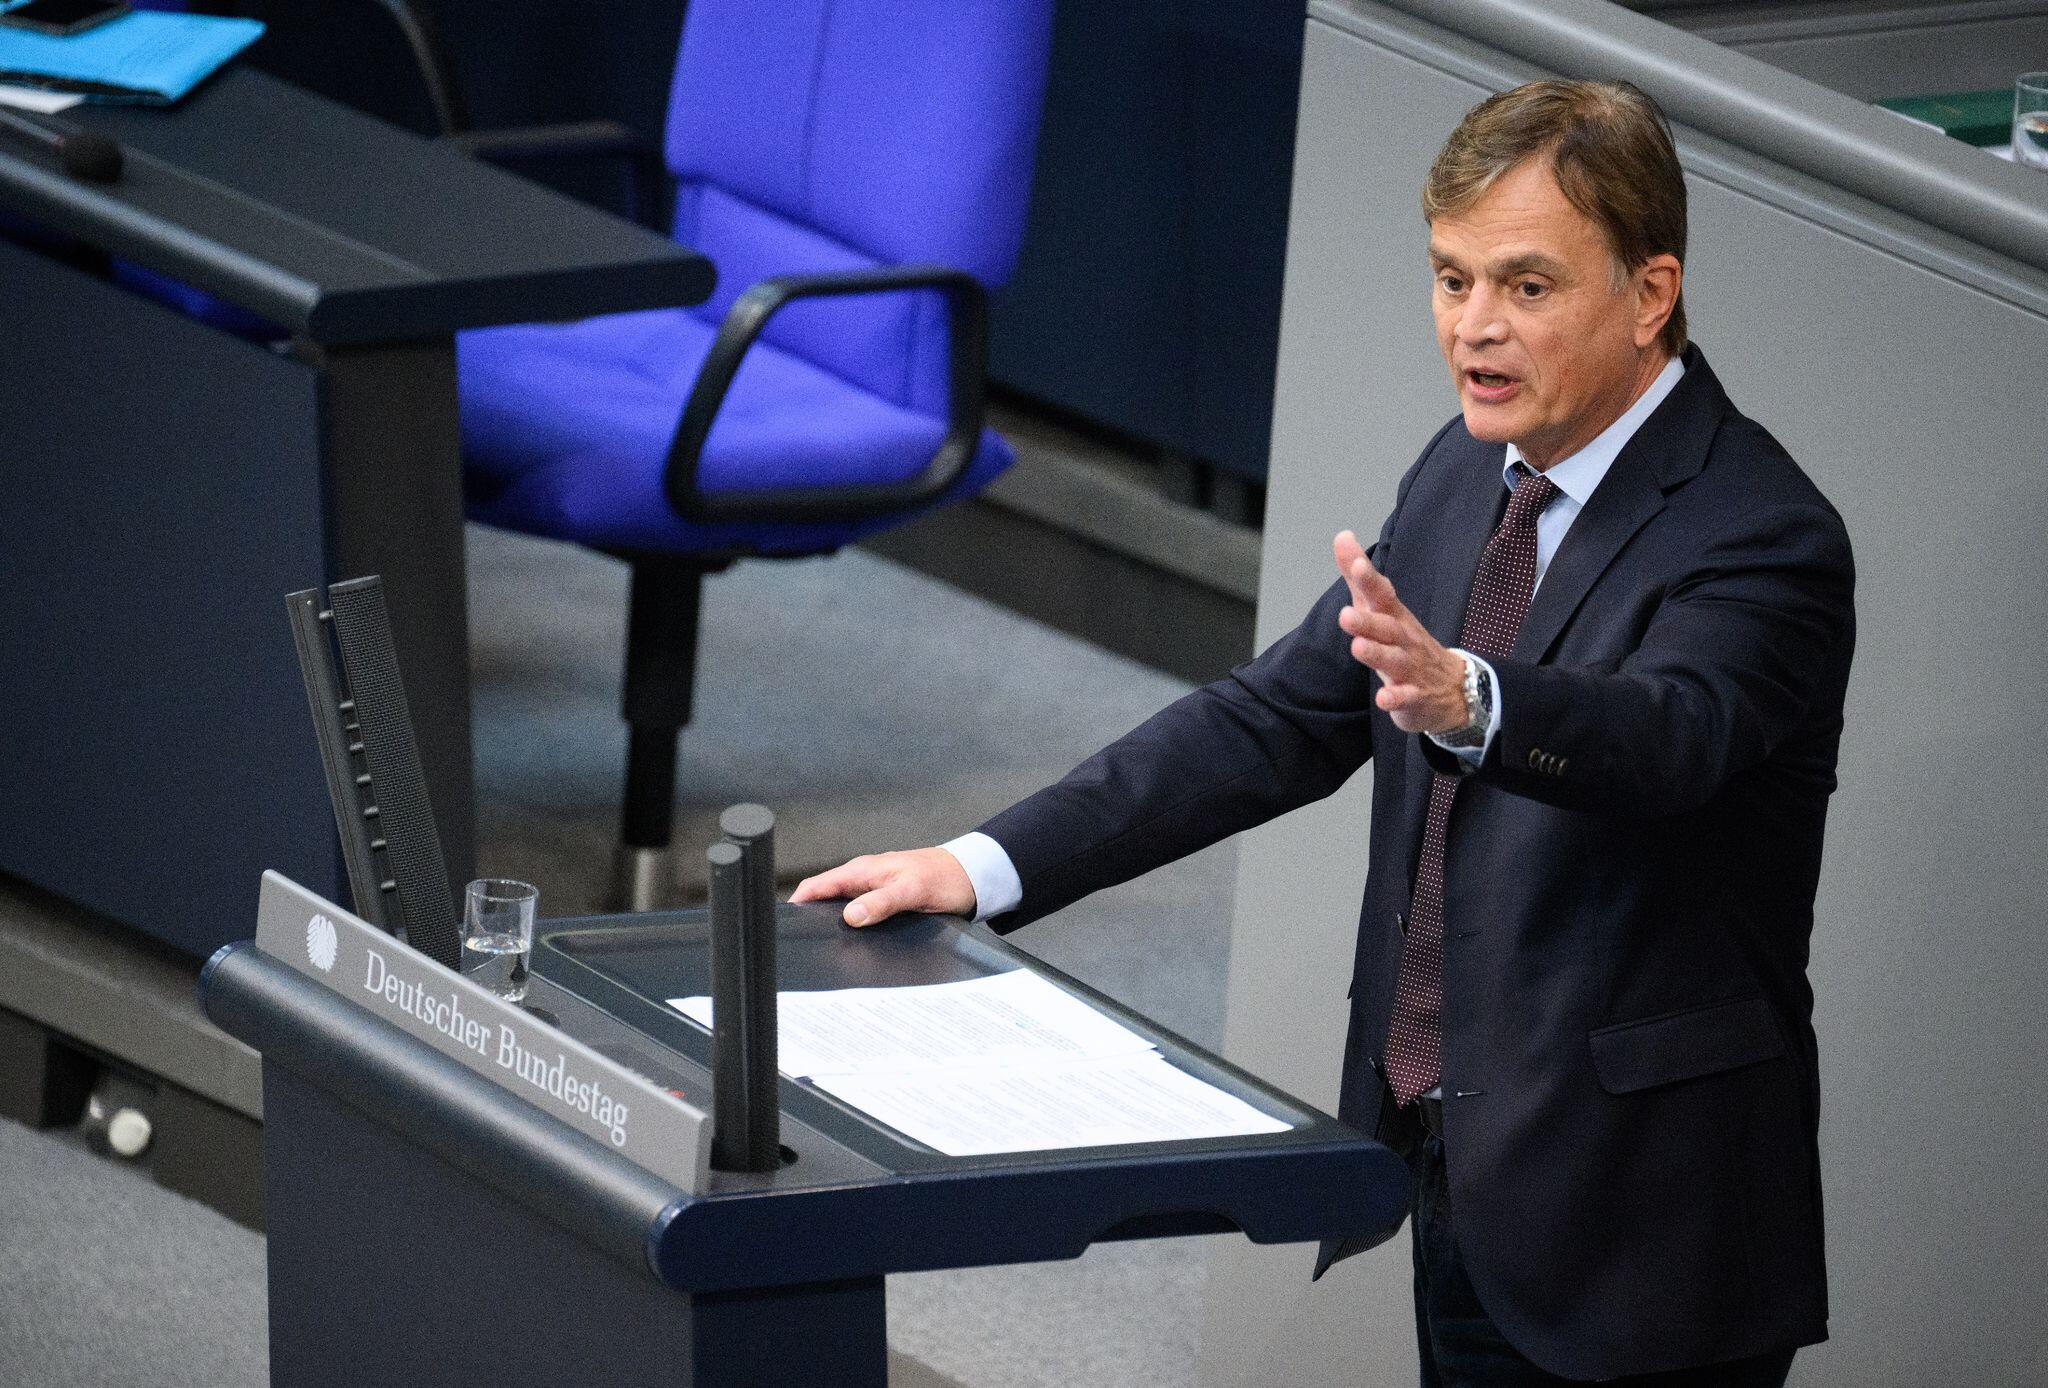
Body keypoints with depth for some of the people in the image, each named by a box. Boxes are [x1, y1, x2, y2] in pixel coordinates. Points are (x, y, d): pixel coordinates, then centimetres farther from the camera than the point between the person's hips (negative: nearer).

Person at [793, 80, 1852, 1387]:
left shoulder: (1764, 540, -16)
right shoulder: (1467, 476, 8)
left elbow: (1660, 735, -35)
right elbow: (1279, 716, 11)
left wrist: (1462, 697, -55)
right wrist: (987, 866, 3)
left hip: (1637, 1222, -7)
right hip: (1457, 1178, 7)